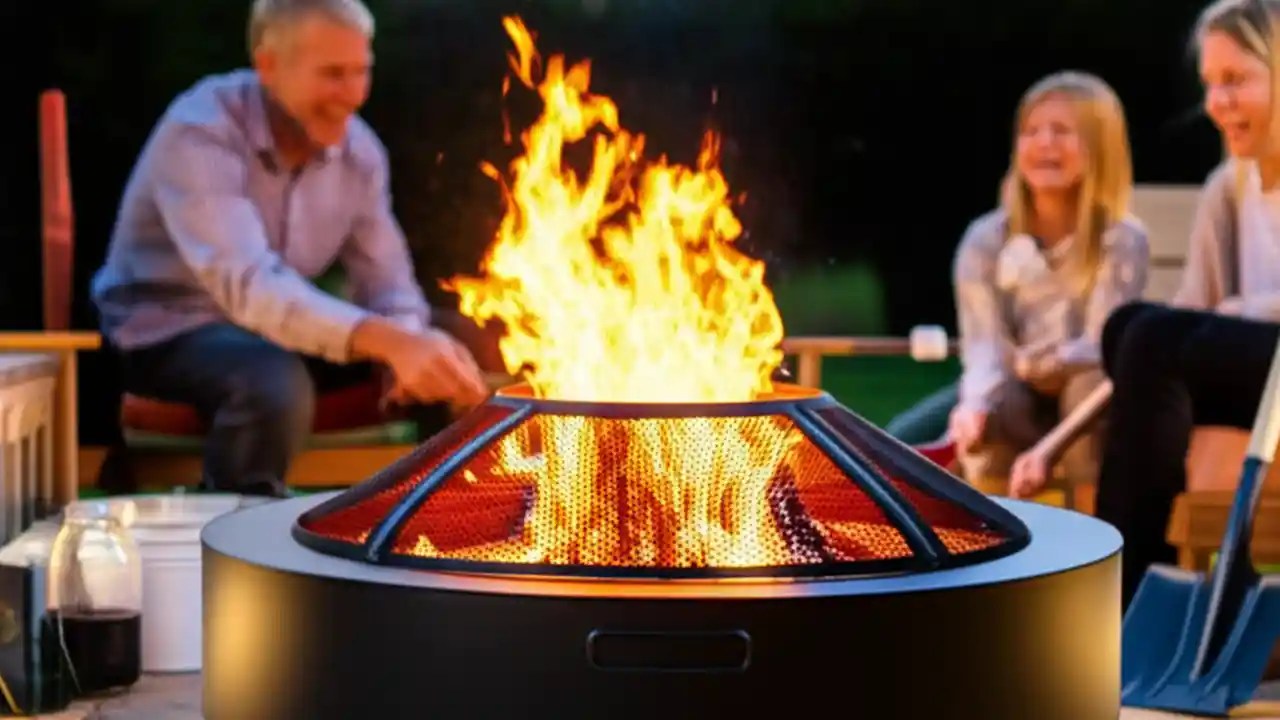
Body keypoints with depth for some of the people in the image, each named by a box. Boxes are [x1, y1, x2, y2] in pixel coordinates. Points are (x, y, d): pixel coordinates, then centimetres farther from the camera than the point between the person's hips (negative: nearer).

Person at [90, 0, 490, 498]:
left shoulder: (359, 149, -5)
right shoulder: (200, 134, -27)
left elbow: (386, 281, -4)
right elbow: (246, 284, -41)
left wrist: (409, 343, -30)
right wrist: (387, 341, -54)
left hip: (274, 327, 7)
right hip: (168, 328, -6)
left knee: (454, 360, -8)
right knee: (276, 385, -38)